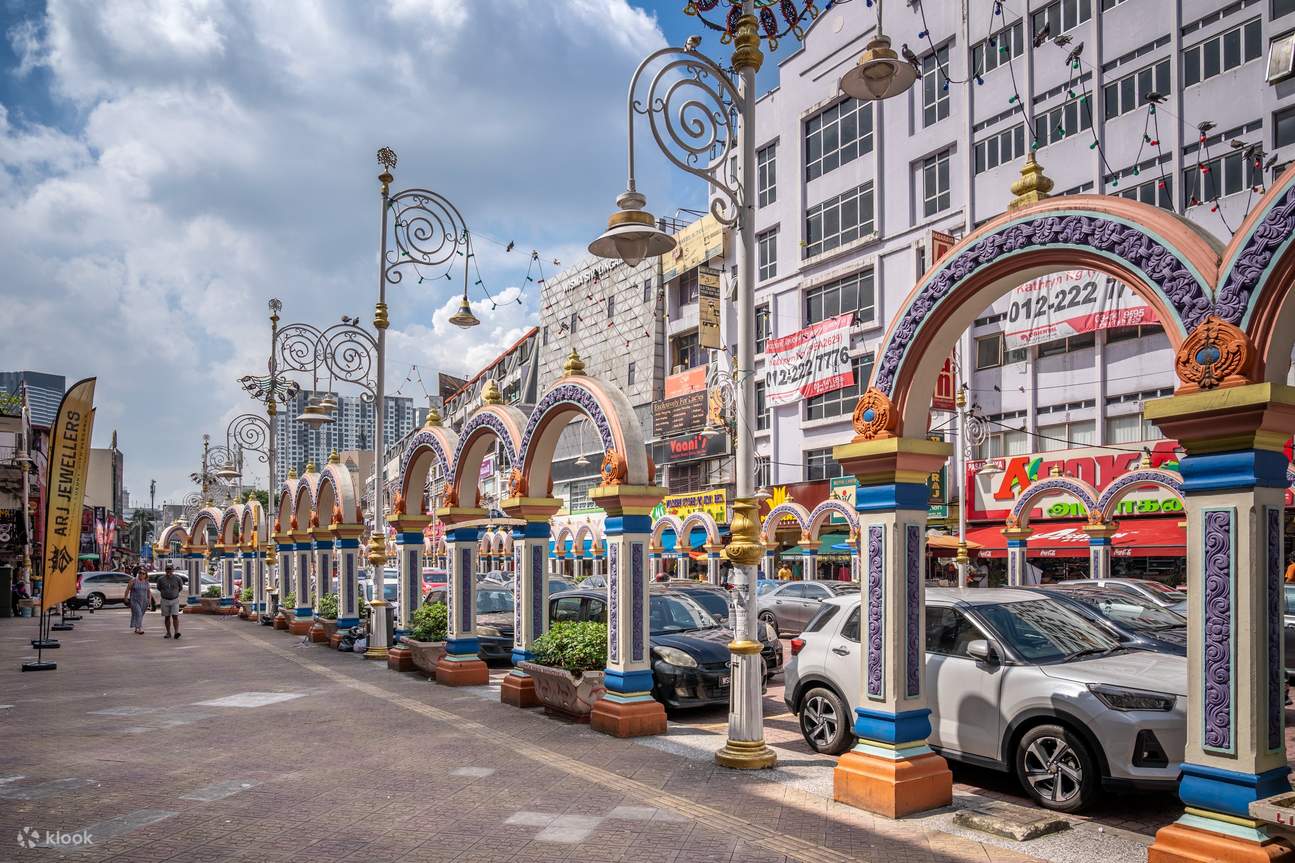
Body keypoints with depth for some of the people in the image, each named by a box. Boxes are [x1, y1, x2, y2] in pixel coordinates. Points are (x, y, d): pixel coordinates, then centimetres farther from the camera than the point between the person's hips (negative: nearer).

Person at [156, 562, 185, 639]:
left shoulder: (178, 579, -7)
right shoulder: (161, 579, -4)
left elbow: (181, 587, 12)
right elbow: (158, 587, 15)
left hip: (175, 600, -2)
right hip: (165, 600, 2)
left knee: (175, 616, -10)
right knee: (167, 617, 7)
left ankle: (177, 632, -14)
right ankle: (168, 633, 15)